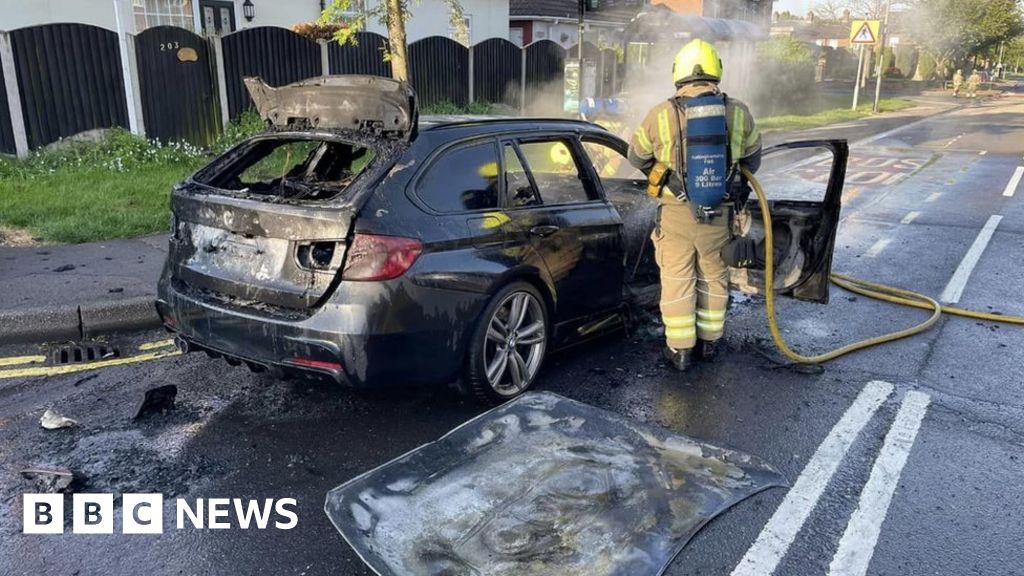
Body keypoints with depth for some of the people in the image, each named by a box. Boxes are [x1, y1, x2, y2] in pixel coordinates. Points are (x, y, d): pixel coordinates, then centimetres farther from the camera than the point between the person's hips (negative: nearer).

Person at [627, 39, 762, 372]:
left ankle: (681, 350, 17)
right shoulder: (738, 113, -2)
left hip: (676, 213, -2)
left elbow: (637, 157, 7)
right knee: (714, 277, 19)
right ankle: (709, 342, 32)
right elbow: (752, 160, 12)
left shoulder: (661, 115, -8)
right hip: (719, 214, 2)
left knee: (677, 280, 10)